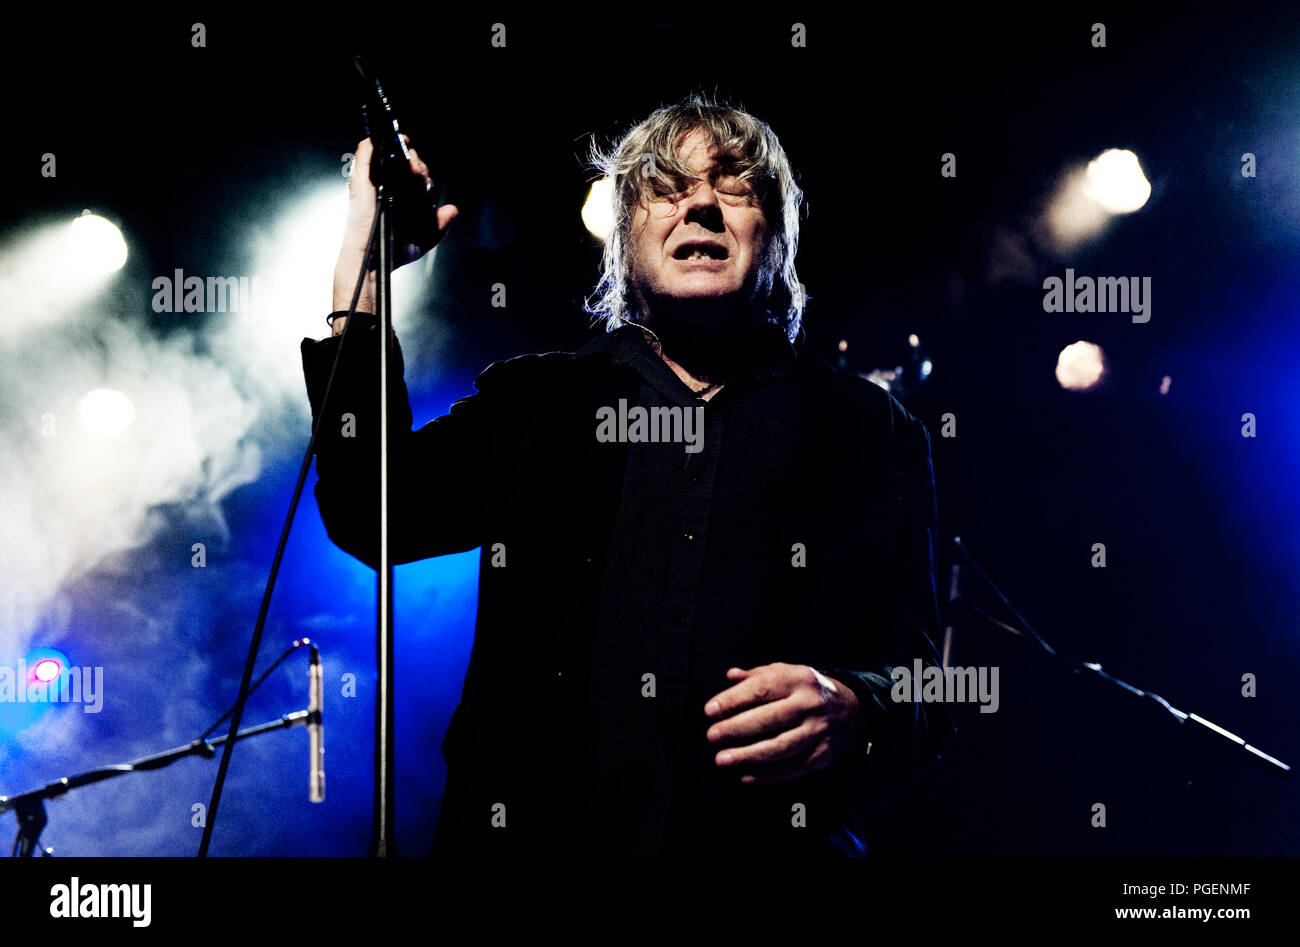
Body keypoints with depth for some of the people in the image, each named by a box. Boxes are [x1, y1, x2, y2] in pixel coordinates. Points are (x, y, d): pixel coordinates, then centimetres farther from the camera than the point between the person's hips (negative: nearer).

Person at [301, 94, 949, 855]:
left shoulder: (872, 428, 13)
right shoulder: (533, 400, 18)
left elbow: (921, 672, 10)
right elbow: (372, 519, 2)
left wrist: (851, 711, -14)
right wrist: (362, 272, 0)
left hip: (775, 836, 0)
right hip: (539, 828, 1)